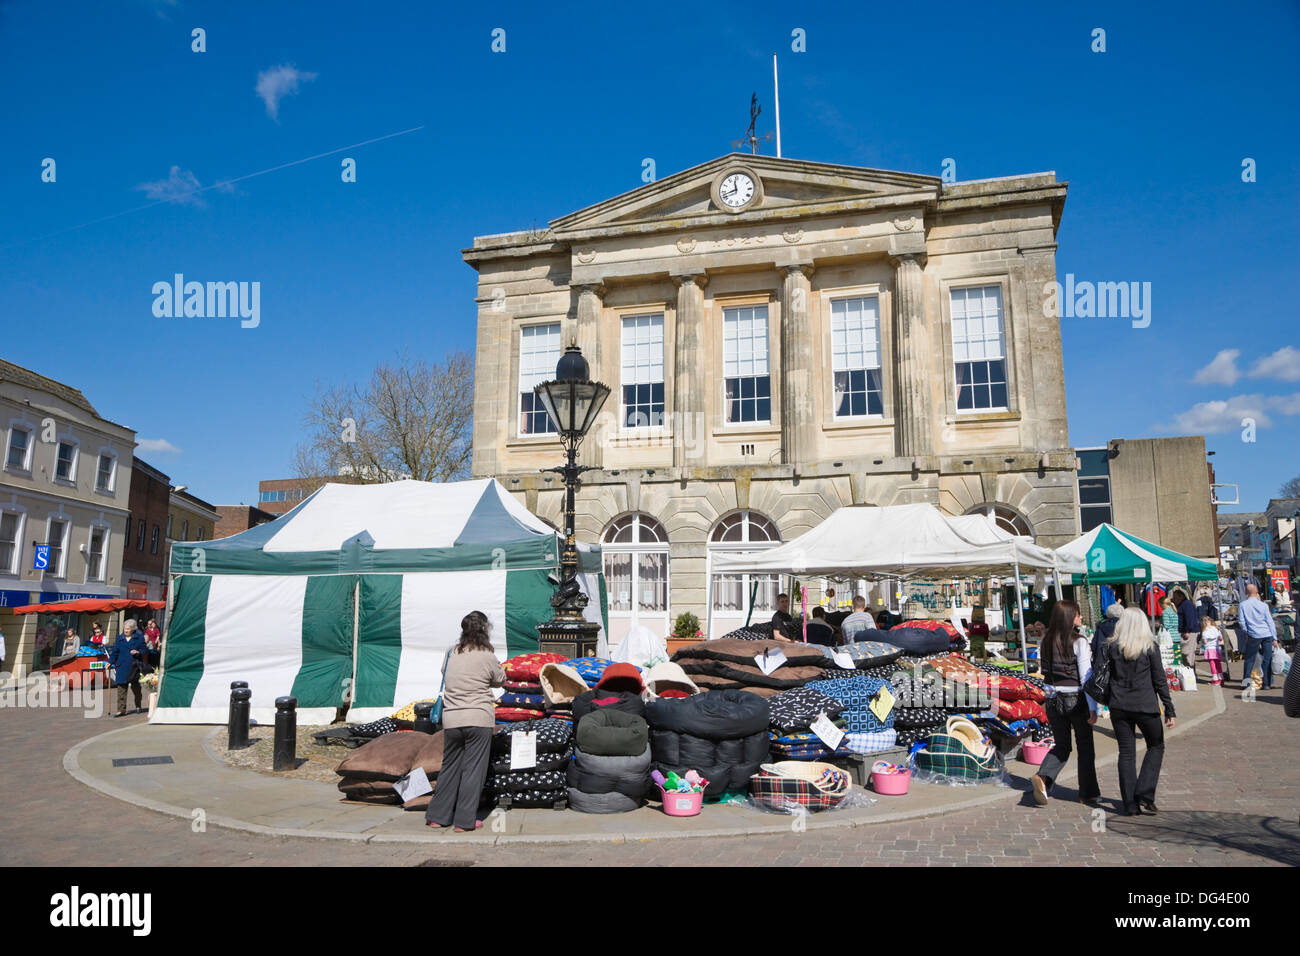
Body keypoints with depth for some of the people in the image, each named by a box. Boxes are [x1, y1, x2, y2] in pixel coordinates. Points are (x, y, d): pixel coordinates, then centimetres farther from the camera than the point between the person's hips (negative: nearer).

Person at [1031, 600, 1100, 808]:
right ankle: (1087, 793, 21)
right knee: (1085, 747, 13)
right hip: (1076, 700, -4)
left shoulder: (1047, 641, 3)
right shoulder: (1079, 642, -12)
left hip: (1053, 700, 4)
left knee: (1061, 746, 14)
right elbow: (1086, 677, -14)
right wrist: (1093, 708, -11)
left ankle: (1043, 777, -9)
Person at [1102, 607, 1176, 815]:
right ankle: (1144, 796, 7)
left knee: (1126, 753, 9)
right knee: (1156, 746, 18)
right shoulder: (1150, 648, -4)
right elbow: (1160, 681, -3)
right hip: (1145, 707, -2)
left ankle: (1130, 804, 10)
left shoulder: (1110, 647, 0)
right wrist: (1169, 710, 3)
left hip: (1119, 707, 2)